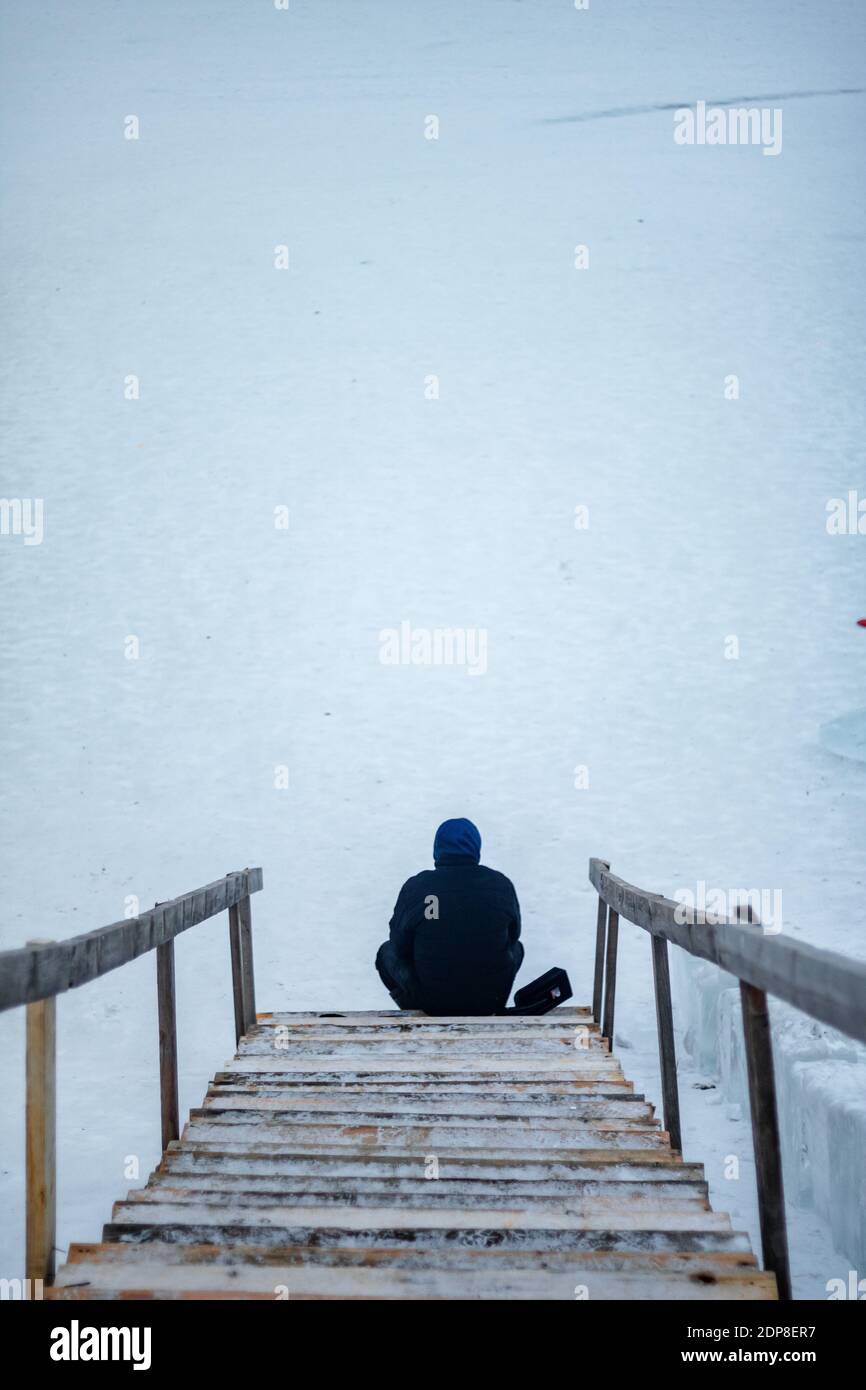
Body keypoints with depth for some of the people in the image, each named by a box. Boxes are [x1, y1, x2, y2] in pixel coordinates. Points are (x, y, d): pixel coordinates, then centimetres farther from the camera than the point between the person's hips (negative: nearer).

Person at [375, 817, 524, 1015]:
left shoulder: (414, 887, -13)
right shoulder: (501, 884, -8)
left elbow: (399, 944, -1)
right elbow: (512, 936, 7)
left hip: (430, 1001, -1)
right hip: (491, 1000, 1)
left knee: (387, 952, 26)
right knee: (516, 947, 33)